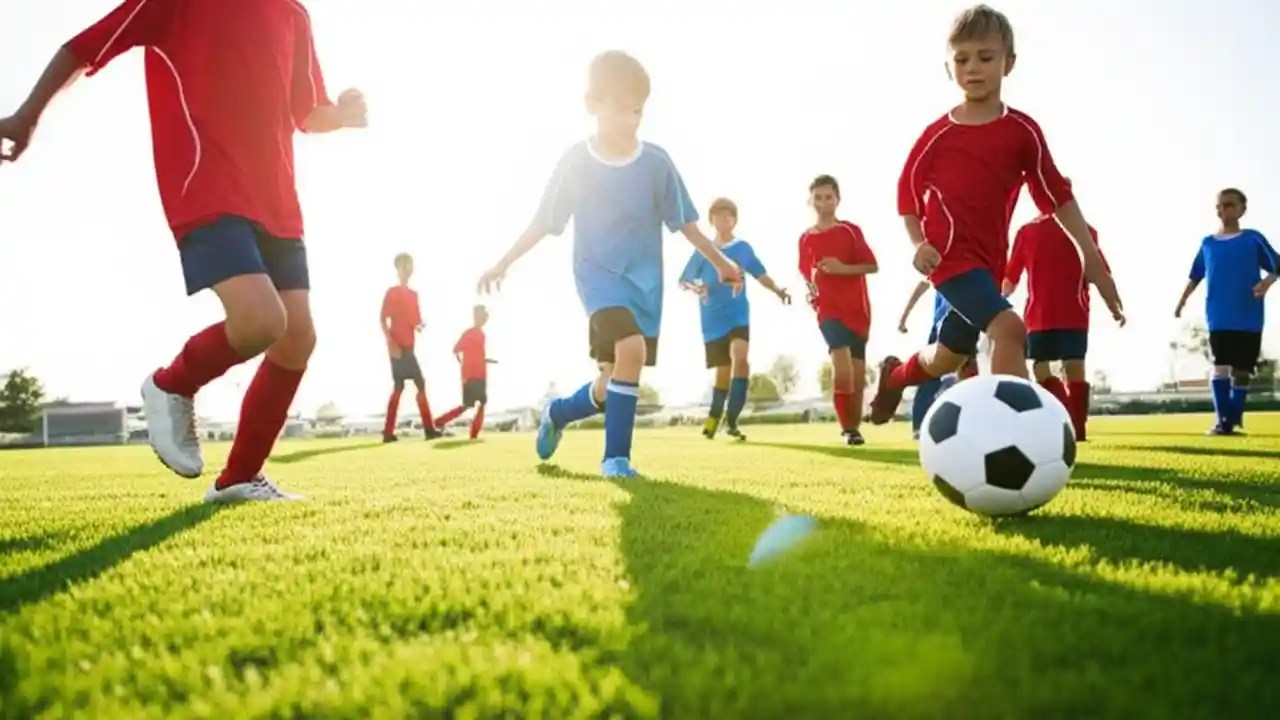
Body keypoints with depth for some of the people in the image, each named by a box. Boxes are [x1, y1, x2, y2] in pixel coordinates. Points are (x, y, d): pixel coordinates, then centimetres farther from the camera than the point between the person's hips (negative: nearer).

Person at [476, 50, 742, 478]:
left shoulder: (656, 162, -2)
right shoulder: (575, 162, -5)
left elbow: (684, 222, 7)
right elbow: (545, 222, 3)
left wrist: (720, 262, 4)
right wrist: (504, 264, 1)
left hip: (645, 279, 3)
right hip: (598, 273, -3)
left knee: (610, 389, 3)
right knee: (631, 349, -29)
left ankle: (557, 413, 35)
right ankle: (617, 456, -16)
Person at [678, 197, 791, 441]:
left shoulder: (743, 248, 6)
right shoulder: (703, 250, 4)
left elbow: (760, 274, 13)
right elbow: (684, 281, 5)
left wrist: (777, 290, -4)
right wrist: (694, 287, -17)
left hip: (738, 315, 0)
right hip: (713, 319, 0)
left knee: (740, 358, -25)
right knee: (723, 370, 6)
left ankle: (731, 421, -22)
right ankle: (714, 416, 31)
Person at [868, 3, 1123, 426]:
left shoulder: (1023, 131, 0)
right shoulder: (938, 135, -4)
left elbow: (1057, 195, 0)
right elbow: (908, 191, 6)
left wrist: (1092, 259, -4)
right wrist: (919, 243, -10)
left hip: (989, 258, 5)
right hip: (952, 255, -5)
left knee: (949, 357, 18)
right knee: (1009, 329, -28)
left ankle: (895, 375, 51)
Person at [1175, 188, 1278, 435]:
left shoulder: (1254, 239, 5)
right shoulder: (1207, 243, 12)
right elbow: (1196, 276, 17)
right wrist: (1182, 301, 11)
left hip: (1249, 317, -1)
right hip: (1219, 318, 1)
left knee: (1241, 369, 4)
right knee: (1221, 366, -8)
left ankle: (1234, 419, 15)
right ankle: (1222, 420, -7)